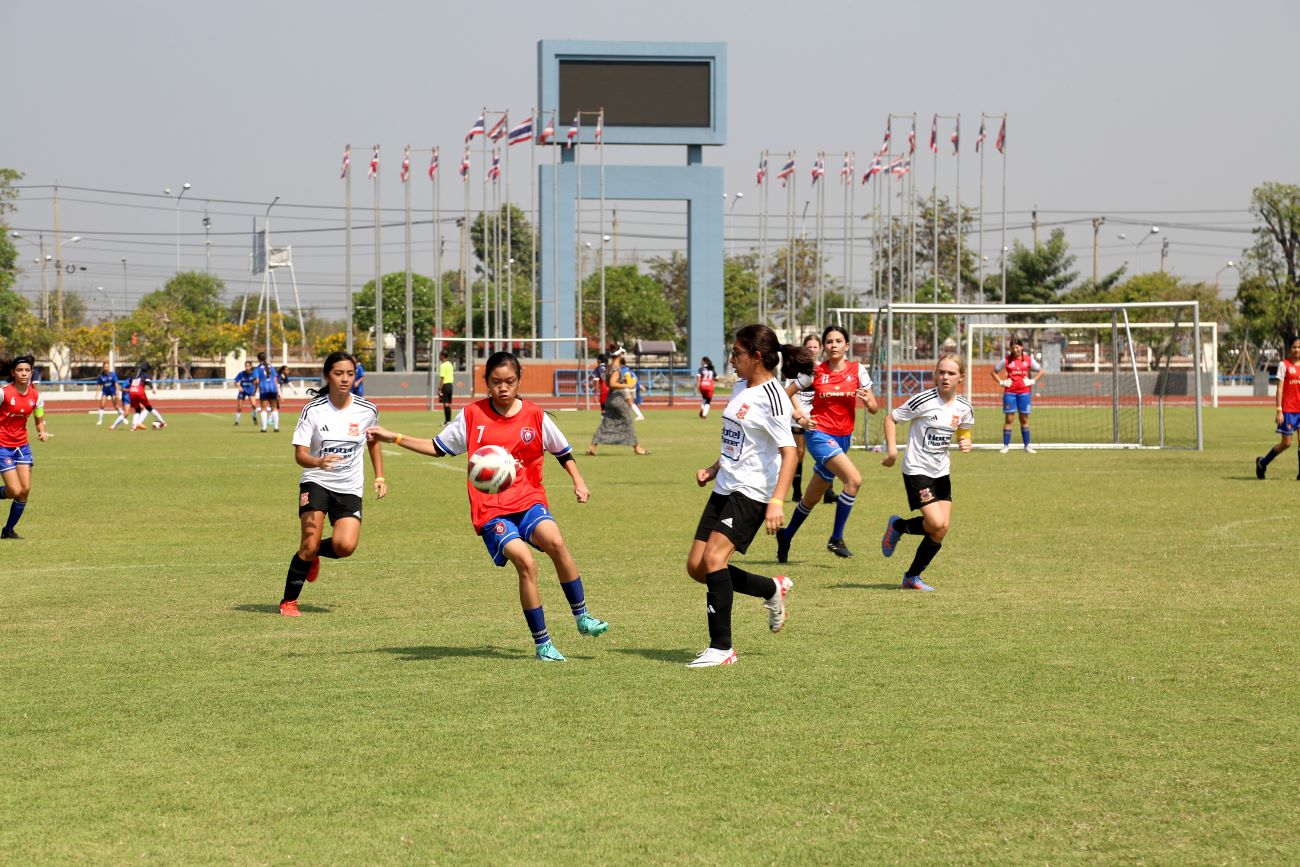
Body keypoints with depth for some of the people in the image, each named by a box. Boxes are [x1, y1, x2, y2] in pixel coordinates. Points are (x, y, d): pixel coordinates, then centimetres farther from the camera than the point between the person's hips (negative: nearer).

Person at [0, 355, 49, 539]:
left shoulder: (36, 395, 0)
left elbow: (40, 420, 12)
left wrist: (42, 432, -9)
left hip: (22, 445, 5)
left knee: (25, 490, -1)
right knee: (15, 491, -14)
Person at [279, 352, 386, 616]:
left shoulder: (367, 410, -3)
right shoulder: (313, 410, -10)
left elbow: (373, 442, 18)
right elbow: (300, 454, -13)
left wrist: (380, 477, 12)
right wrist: (319, 462, -34)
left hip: (350, 488, 2)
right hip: (316, 482, -2)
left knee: (345, 546, -17)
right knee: (309, 544, -15)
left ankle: (313, 554, 18)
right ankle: (288, 602, 4)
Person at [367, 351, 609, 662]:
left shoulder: (535, 416, 5)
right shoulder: (472, 415, 4)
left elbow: (563, 452, 17)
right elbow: (438, 447, 14)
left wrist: (578, 482, 2)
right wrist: (394, 438, 6)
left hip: (528, 500, 1)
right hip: (489, 510, -1)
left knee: (555, 542, -30)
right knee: (525, 561, -24)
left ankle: (582, 616, -11)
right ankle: (542, 644, -13)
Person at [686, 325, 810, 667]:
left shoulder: (771, 396, -14)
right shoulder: (742, 389, 14)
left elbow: (789, 452, -21)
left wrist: (777, 501, -30)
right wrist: (712, 470, 15)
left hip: (752, 492, -10)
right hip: (725, 488, 10)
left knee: (713, 558, -22)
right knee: (696, 567, 5)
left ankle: (722, 648, -16)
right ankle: (772, 589, 24)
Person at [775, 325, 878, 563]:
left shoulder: (857, 370, 1)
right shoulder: (815, 371, -4)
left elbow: (874, 408, 1)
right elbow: (785, 394, 4)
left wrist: (867, 400, -21)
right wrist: (799, 416, -11)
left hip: (843, 438, 4)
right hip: (820, 434, -4)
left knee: (812, 498, 15)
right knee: (854, 479, -25)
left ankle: (786, 537, 36)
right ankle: (836, 538, -16)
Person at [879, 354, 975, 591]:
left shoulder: (964, 408, 0)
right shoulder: (924, 401, -16)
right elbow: (891, 418, -8)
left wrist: (965, 443, -5)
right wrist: (892, 449, -18)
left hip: (941, 472, 6)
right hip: (917, 470, -6)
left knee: (942, 529, 0)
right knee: (936, 524, -17)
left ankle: (912, 577, 15)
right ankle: (898, 526, 14)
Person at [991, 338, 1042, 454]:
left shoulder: (1029, 359, 5)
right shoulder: (1006, 360, 2)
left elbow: (1040, 371, 15)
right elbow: (994, 372, 10)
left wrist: (1033, 381, 3)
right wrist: (1001, 382, 0)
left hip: (1024, 392, 1)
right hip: (1010, 392, -1)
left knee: (1024, 419, 7)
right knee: (1009, 419, -2)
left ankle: (1027, 446, 12)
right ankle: (1006, 445, 2)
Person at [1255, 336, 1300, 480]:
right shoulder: (1284, 365, -5)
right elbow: (1280, 388, -8)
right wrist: (1279, 410, -13)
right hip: (1288, 409, -4)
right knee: (1286, 443, 0)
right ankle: (1262, 462, 20)